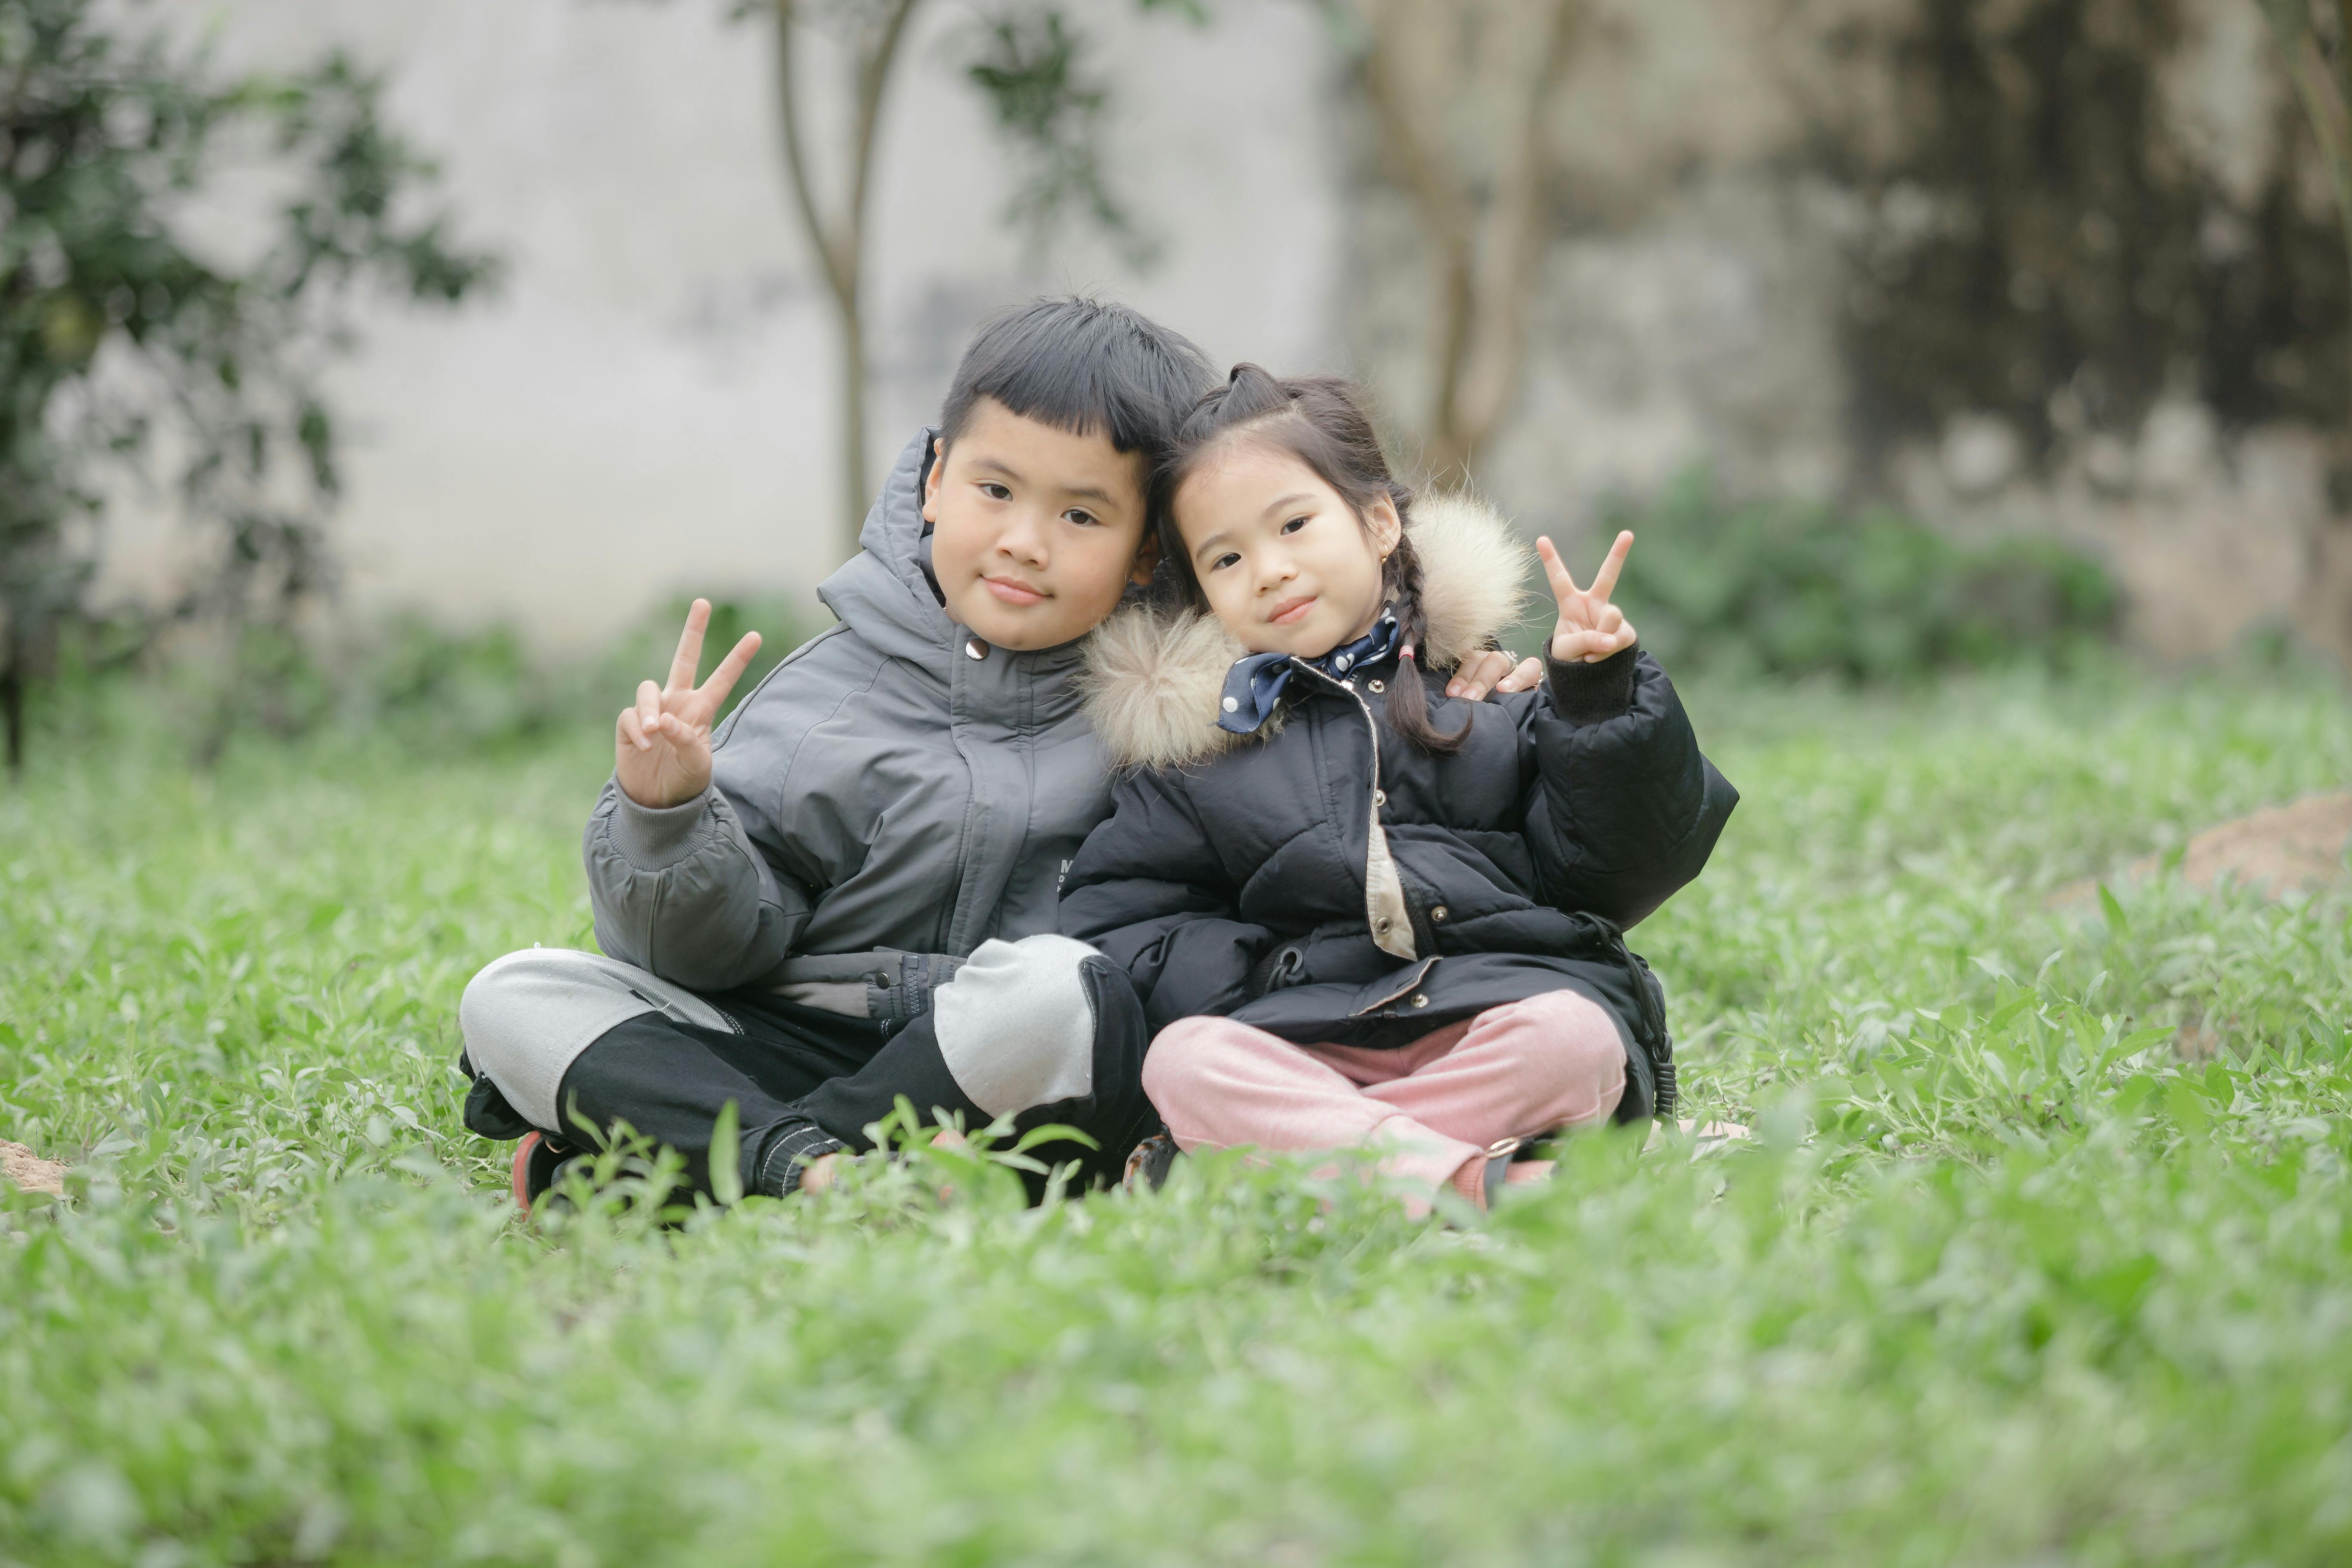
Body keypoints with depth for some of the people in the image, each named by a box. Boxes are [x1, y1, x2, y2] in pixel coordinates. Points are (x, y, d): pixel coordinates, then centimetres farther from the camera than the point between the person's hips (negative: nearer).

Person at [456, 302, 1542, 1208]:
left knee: (1058, 986, -35)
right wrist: (669, 820, -18)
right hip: (790, 1052, 1)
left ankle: (677, 1165, -27)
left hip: (1011, 1085, -1)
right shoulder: (830, 700, 4)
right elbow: (717, 944, 1)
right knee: (517, 995, -15)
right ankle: (798, 1165, -38)